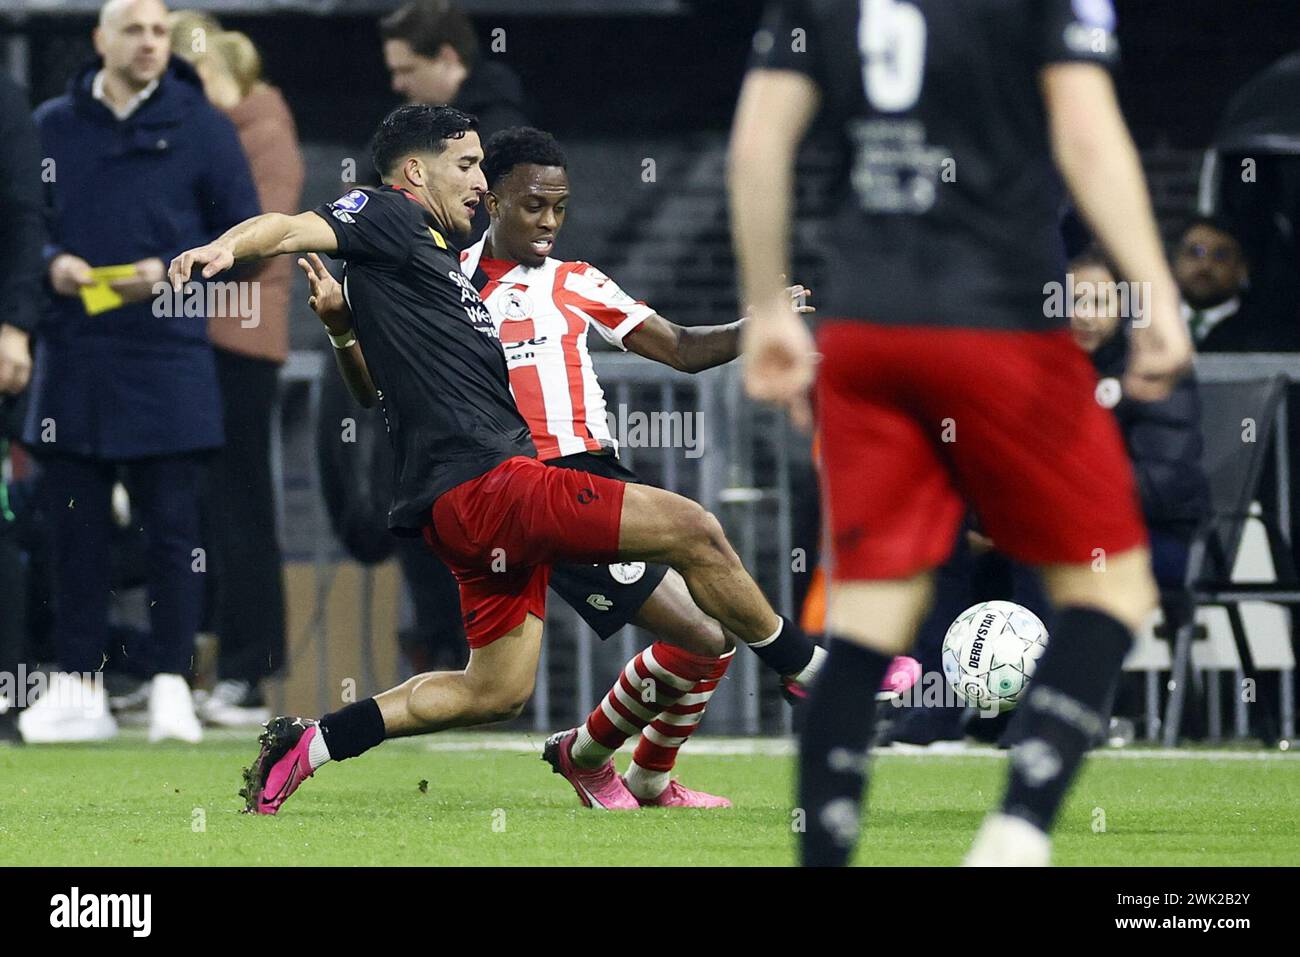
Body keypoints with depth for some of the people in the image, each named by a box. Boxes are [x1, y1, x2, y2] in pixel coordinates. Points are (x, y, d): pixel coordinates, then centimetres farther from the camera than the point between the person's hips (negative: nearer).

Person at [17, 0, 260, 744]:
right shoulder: (53, 126, 9)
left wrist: (173, 271, -11)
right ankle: (78, 689, 9)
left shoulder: (201, 127, 3)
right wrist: (50, 264, -7)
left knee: (173, 528, 0)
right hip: (72, 360, 2)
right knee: (76, 528, 4)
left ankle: (174, 687, 5)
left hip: (167, 358, -2)